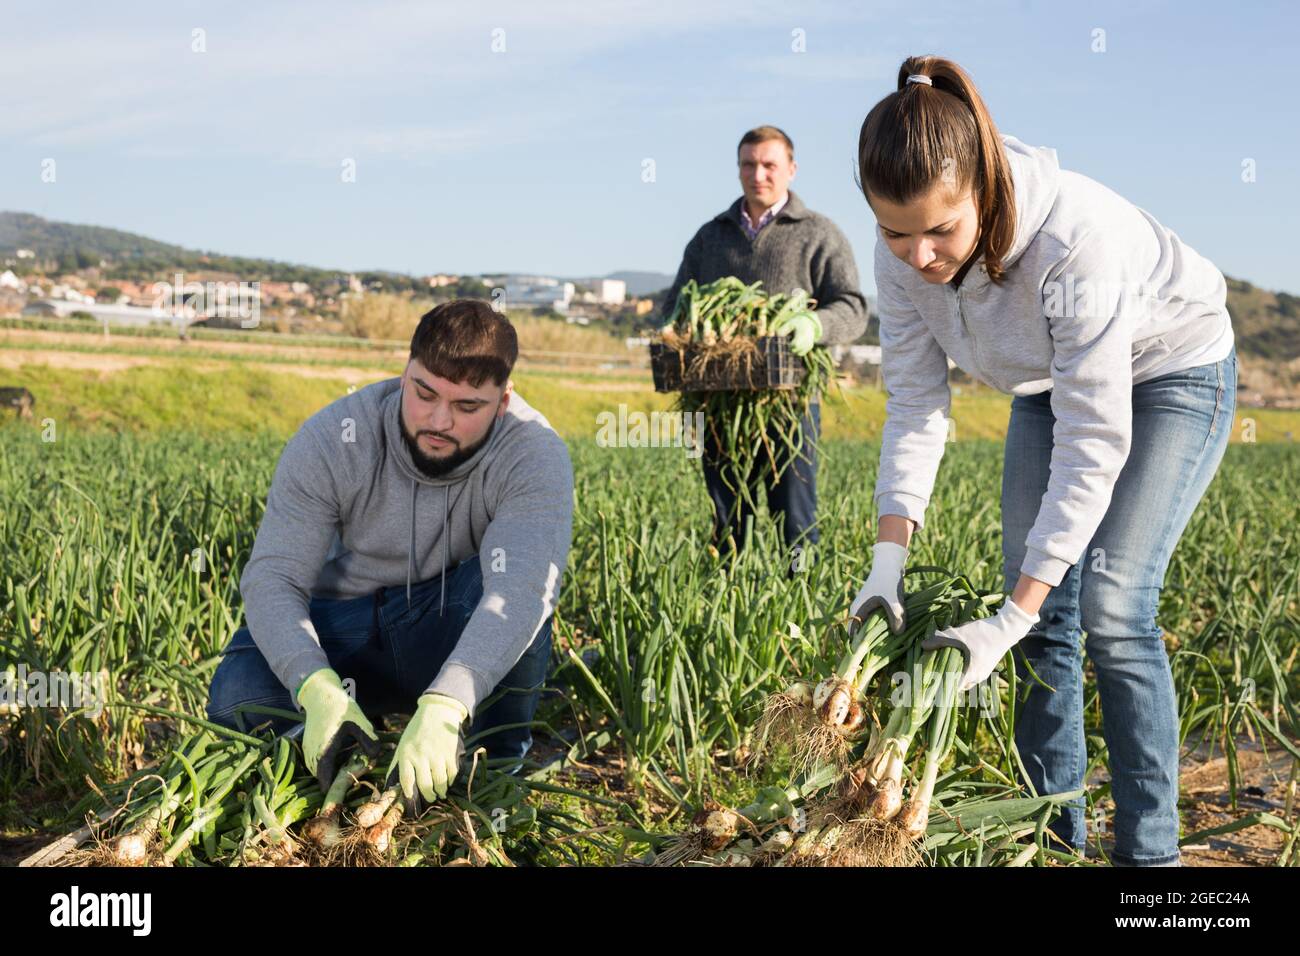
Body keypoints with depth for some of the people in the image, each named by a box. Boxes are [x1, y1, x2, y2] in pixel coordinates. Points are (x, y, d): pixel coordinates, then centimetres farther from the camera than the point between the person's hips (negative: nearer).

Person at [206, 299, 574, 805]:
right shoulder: (332, 439, -19)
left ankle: (498, 763, -15)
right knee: (239, 699, -28)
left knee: (523, 582, -34)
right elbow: (272, 577, -23)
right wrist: (318, 688, -43)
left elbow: (519, 588, -39)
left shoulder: (534, 454, -23)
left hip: (451, 637, -1)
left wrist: (443, 707, -55)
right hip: (342, 628, 1)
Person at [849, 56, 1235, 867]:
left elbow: (1093, 443, -38)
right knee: (1043, 603, -1)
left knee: (1111, 604, -17)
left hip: (1171, 373, -6)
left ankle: (1149, 849, -4)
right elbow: (915, 404, -14)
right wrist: (889, 559, -25)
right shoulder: (905, 254, -22)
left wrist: (1009, 622, -37)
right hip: (1052, 381, 6)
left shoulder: (1076, 237, -40)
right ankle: (1054, 834, 12)